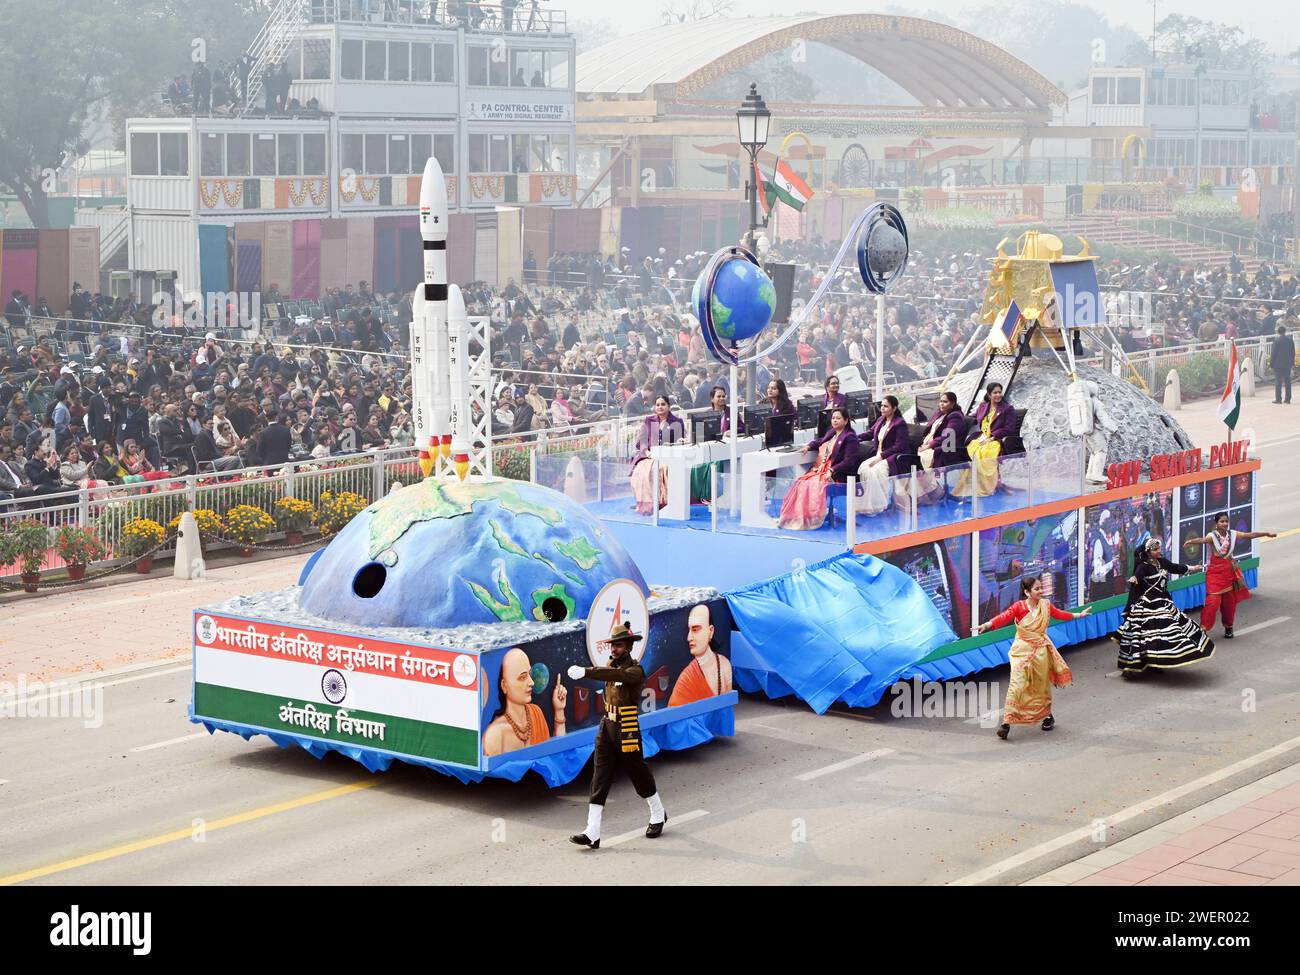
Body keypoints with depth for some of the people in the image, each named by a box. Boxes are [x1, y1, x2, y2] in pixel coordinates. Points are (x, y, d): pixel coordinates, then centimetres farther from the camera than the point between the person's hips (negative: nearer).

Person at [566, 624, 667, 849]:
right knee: (599, 779, -2)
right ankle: (592, 834, -8)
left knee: (639, 774, 9)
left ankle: (658, 815, 35)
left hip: (627, 731, -7)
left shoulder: (635, 670, -16)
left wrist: (585, 672, -44)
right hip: (607, 728, 7)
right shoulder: (613, 664, 10)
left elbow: (616, 675, -33)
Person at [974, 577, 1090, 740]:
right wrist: (987, 625, -45)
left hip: (1040, 650, 4)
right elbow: (1004, 617, -28)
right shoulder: (1019, 606, -14)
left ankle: (1047, 716, 38)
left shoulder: (1045, 605, 1)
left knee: (1042, 685, 16)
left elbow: (1059, 614, 20)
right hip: (1022, 651, -4)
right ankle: (1007, 722, -11)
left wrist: (1078, 615, 32)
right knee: (1017, 685, -13)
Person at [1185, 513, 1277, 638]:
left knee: (1229, 601, 13)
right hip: (1215, 572, -5)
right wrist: (1191, 541, -56)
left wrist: (1267, 533, 6)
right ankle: (1203, 628, -4)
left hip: (1229, 571, 5)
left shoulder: (1233, 534, 0)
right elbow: (1203, 540, -34)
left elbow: (1250, 535, 5)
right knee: (1213, 601, -12)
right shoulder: (1212, 536, -15)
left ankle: (1228, 627, 32)